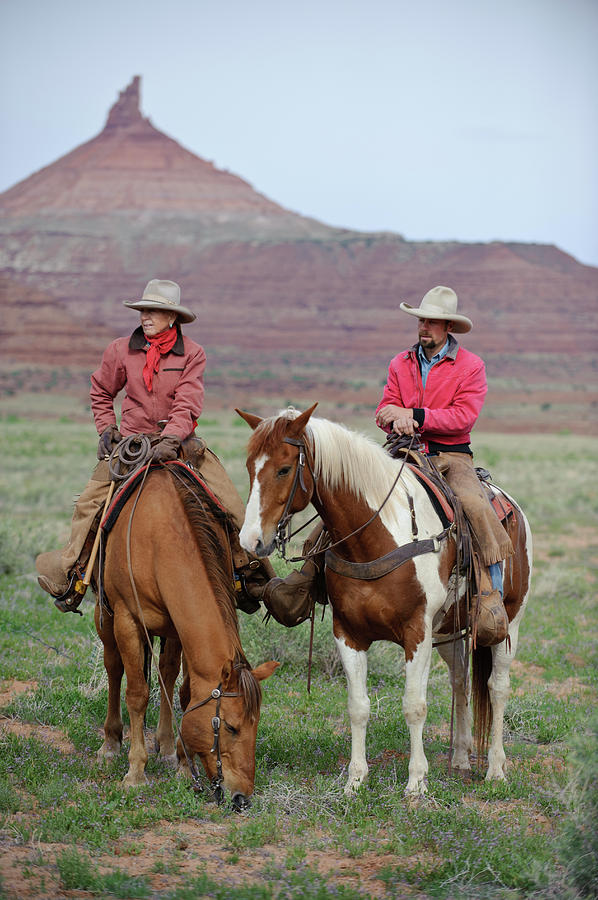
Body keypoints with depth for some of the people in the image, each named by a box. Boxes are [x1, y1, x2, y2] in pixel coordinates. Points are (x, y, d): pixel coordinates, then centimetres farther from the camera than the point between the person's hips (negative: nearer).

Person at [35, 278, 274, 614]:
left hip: (179, 443, -1)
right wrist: (107, 429, 6)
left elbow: (187, 407, -14)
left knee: (231, 505, -11)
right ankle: (69, 570, 6)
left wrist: (169, 441, -28)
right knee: (89, 504, -11)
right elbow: (101, 393, 18)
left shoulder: (193, 354, -5)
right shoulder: (121, 350, 0)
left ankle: (248, 571, 4)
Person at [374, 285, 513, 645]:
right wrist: (398, 420, -16)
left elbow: (464, 416, -10)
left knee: (477, 508, -30)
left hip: (452, 456, -3)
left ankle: (491, 597, -24)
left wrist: (416, 416, -17)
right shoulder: (401, 363, 14)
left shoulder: (471, 366, 1)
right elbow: (385, 411, 9)